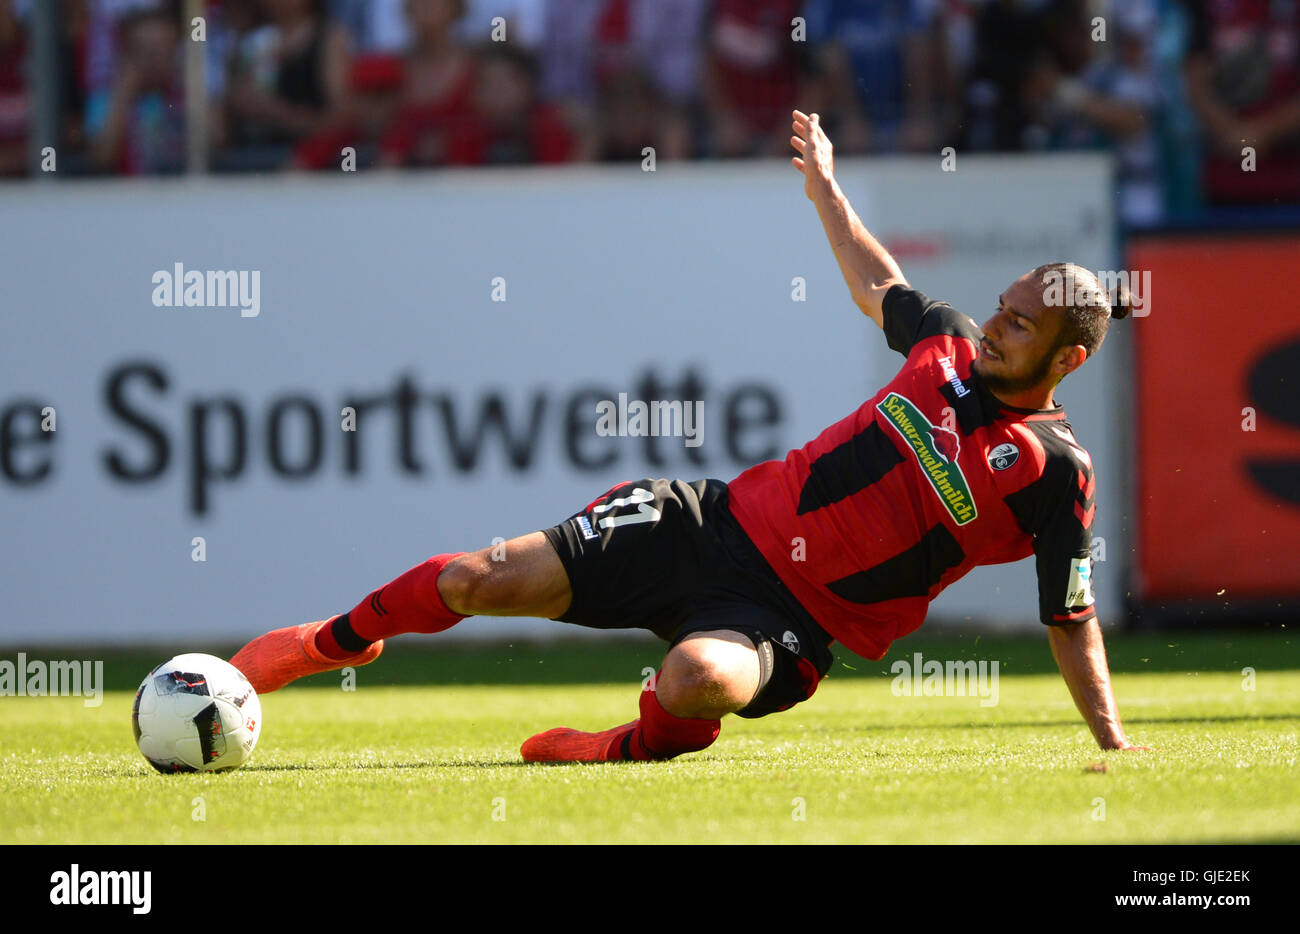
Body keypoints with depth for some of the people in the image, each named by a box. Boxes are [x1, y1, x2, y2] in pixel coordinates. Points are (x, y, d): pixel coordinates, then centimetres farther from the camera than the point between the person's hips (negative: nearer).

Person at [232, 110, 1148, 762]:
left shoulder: (1054, 470, -11)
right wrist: (825, 184, 37)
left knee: (697, 679, -41)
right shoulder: (953, 348, 4)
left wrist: (1112, 739, -13)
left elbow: (1071, 617, -5)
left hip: (788, 614, -5)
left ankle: (648, 743, -3)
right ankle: (342, 638, 26)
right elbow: (877, 284, 26)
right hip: (721, 519, 5)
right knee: (486, 580, -3)